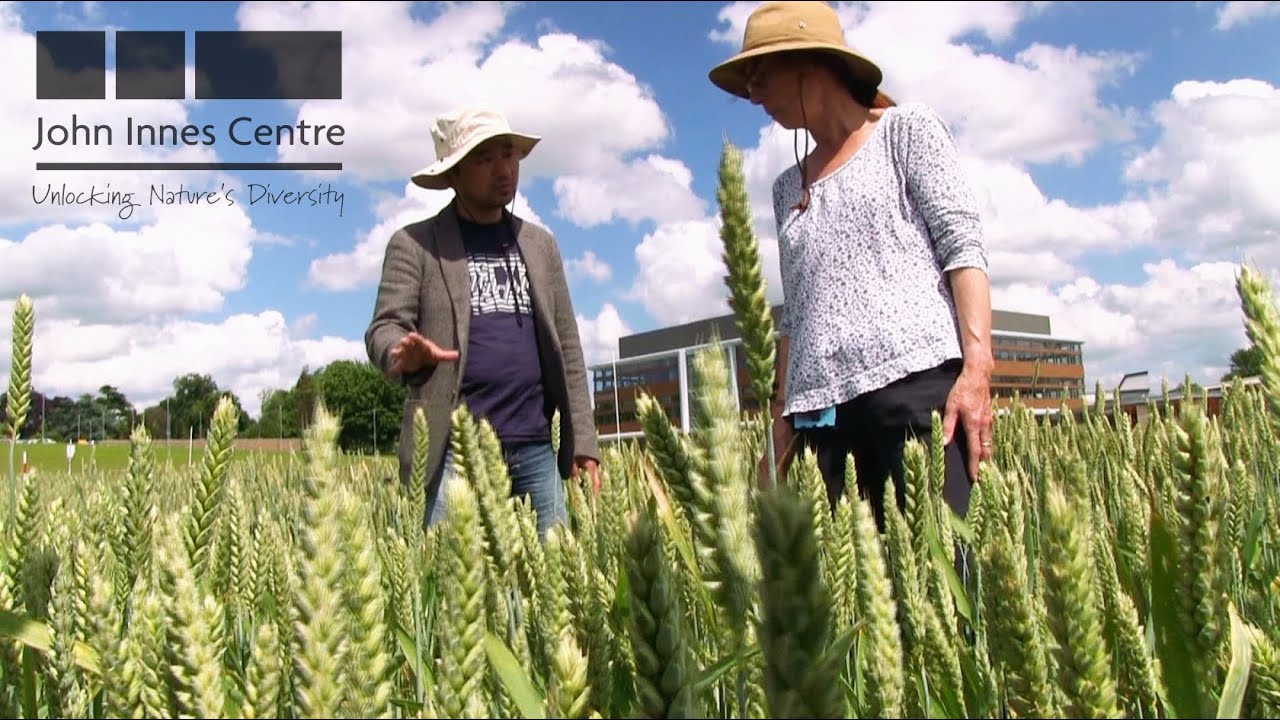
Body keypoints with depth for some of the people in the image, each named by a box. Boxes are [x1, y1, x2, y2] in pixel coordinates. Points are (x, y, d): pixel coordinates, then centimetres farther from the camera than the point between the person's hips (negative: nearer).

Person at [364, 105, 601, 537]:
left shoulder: (540, 244, 17)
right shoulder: (415, 243, 5)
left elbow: (567, 349, 16)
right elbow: (383, 328, -4)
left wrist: (583, 443, 9)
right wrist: (404, 353, -29)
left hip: (536, 449, 4)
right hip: (453, 449, -4)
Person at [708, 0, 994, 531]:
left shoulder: (906, 129, 10)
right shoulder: (788, 187, 25)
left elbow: (963, 246, -1)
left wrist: (977, 366, -15)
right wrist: (783, 420, 13)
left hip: (917, 377, -5)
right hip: (821, 407, 5)